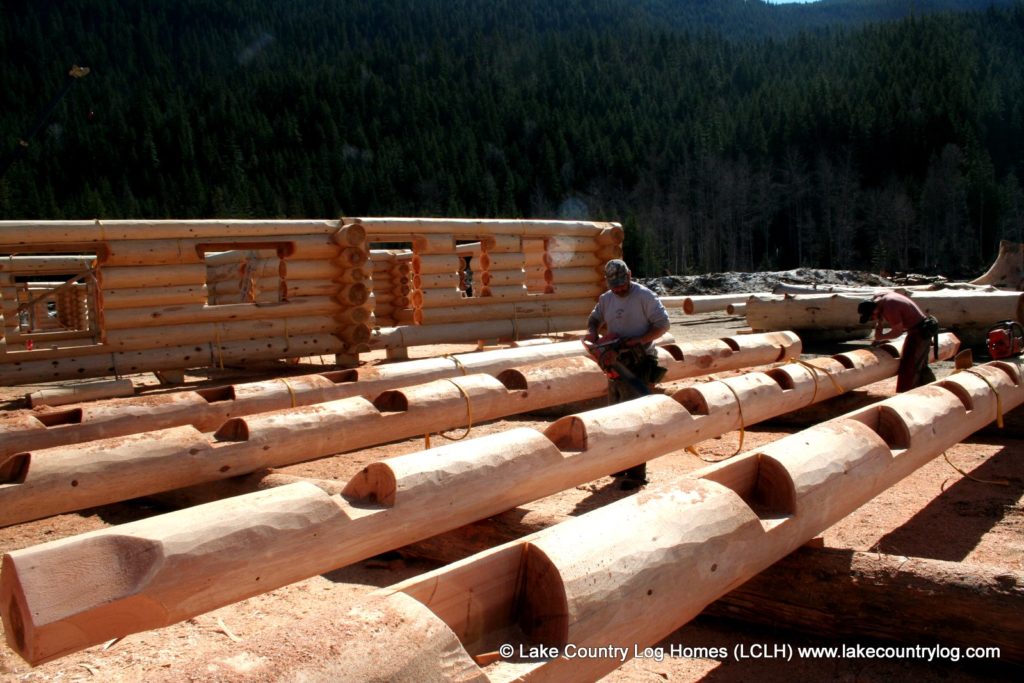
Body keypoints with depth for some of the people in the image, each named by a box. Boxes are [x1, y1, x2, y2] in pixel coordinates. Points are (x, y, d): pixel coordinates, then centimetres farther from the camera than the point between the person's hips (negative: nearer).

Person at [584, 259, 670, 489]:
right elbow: (595, 319, 23)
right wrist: (592, 331, -1)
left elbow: (662, 325, -11)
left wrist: (637, 340, -20)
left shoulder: (645, 296, -9)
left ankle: (637, 472, -7)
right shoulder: (606, 299, 11)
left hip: (639, 363, -8)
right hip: (616, 363, 8)